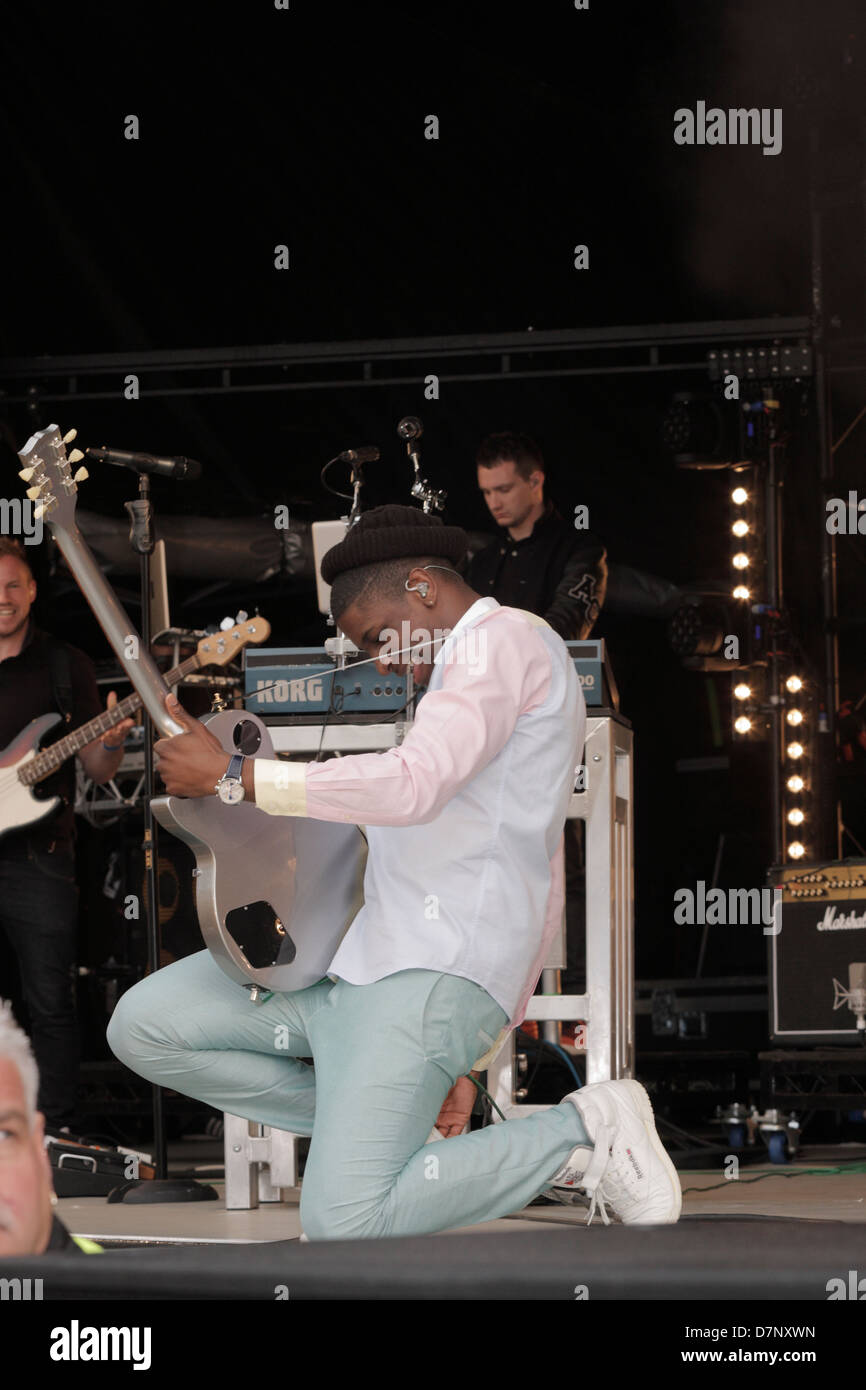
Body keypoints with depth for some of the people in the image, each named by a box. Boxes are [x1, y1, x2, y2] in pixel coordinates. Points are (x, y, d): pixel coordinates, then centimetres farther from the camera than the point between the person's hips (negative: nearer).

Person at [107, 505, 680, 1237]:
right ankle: (363, 1126, 10)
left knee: (342, 1225, -20)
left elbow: (412, 786, -22)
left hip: (429, 975, -10)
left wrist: (228, 776, -15)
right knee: (143, 1027, 0)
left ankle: (580, 1133, -5)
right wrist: (467, 1060, 28)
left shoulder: (505, 638, -5)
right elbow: (538, 899, 28)